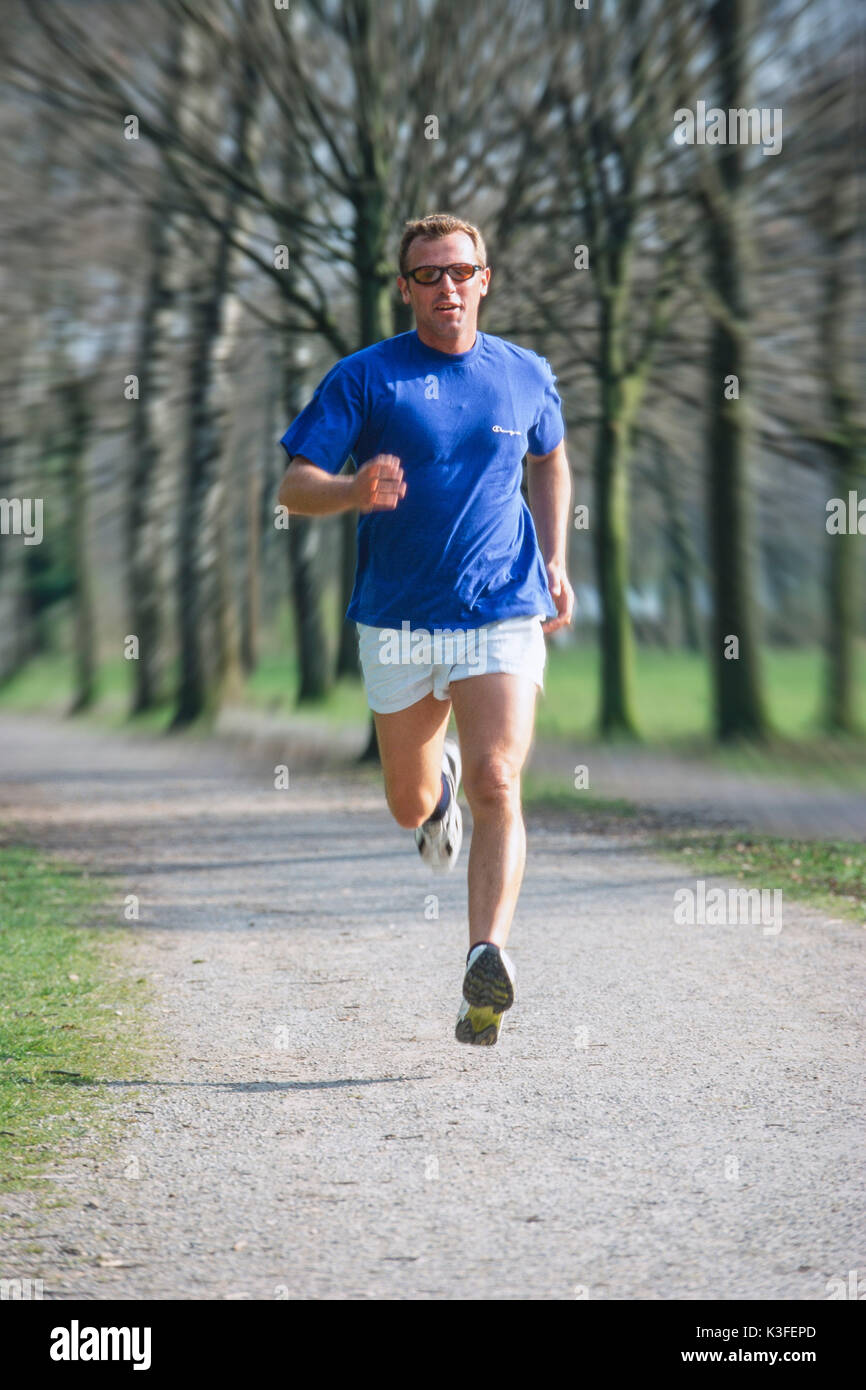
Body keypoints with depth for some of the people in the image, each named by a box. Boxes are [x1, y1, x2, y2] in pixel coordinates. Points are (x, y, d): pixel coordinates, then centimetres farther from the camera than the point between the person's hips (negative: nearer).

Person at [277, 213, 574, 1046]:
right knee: (410, 808, 14)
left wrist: (555, 563, 13)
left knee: (496, 785, -19)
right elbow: (293, 487, -8)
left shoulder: (526, 376, 6)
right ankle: (438, 781, 51)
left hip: (504, 614, 0)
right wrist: (353, 492, -30)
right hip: (397, 624, 0)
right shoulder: (362, 379, -3)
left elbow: (549, 461, 26)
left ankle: (488, 962, -25)